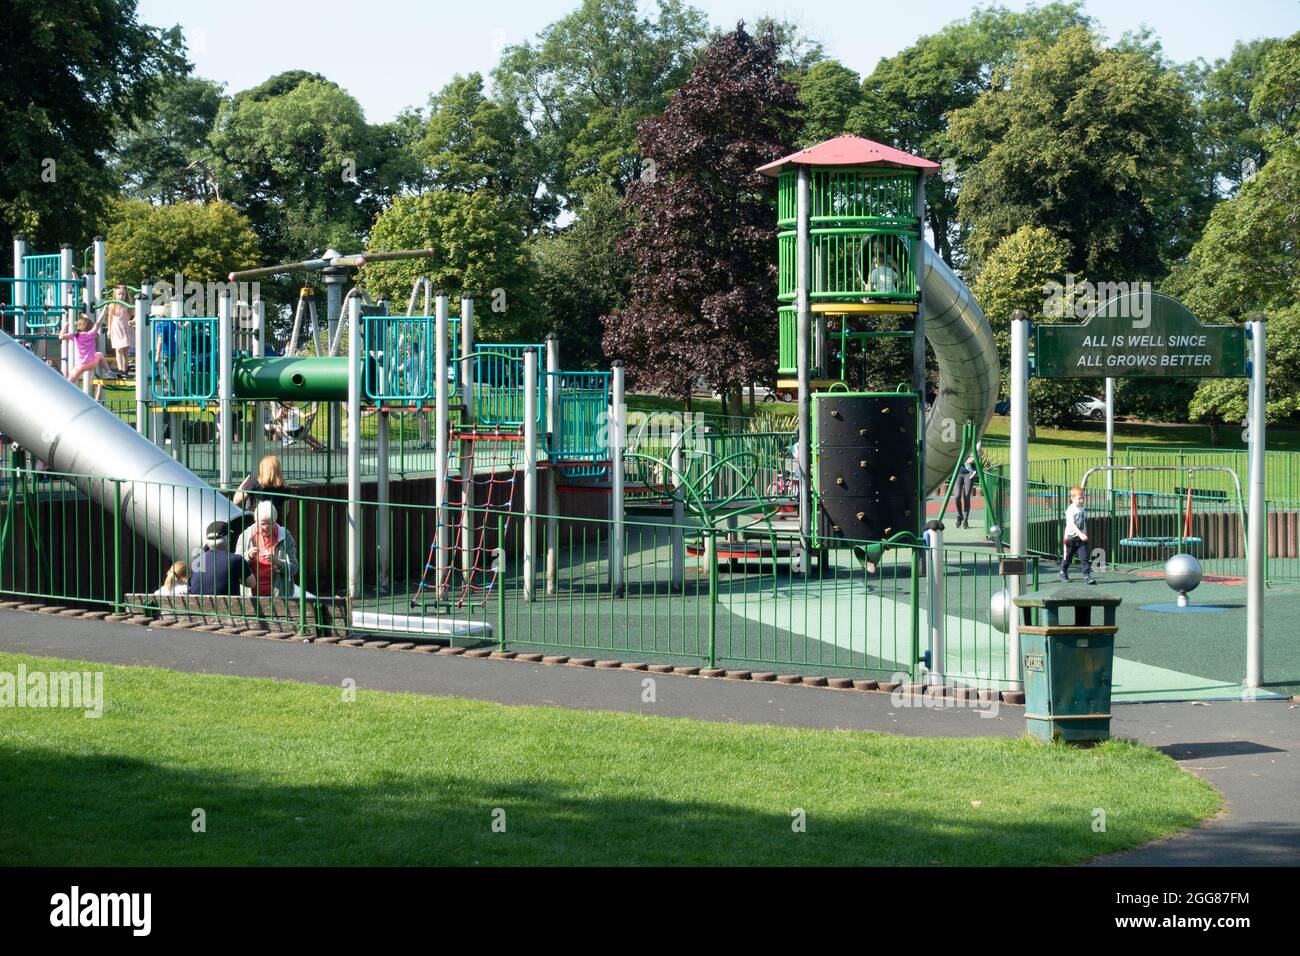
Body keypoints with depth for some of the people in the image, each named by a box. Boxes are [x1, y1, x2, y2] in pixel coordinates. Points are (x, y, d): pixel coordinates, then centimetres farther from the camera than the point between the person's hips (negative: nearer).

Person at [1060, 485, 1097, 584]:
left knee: (1084, 557, -8)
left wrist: (1085, 535, 18)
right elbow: (1072, 524, -25)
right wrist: (1080, 534, -34)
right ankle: (1063, 573, 33)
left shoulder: (1082, 510, 8)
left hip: (1082, 538, 5)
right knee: (1068, 557, 12)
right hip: (1071, 536, -5)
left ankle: (1087, 576, -12)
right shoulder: (1070, 510, -14)